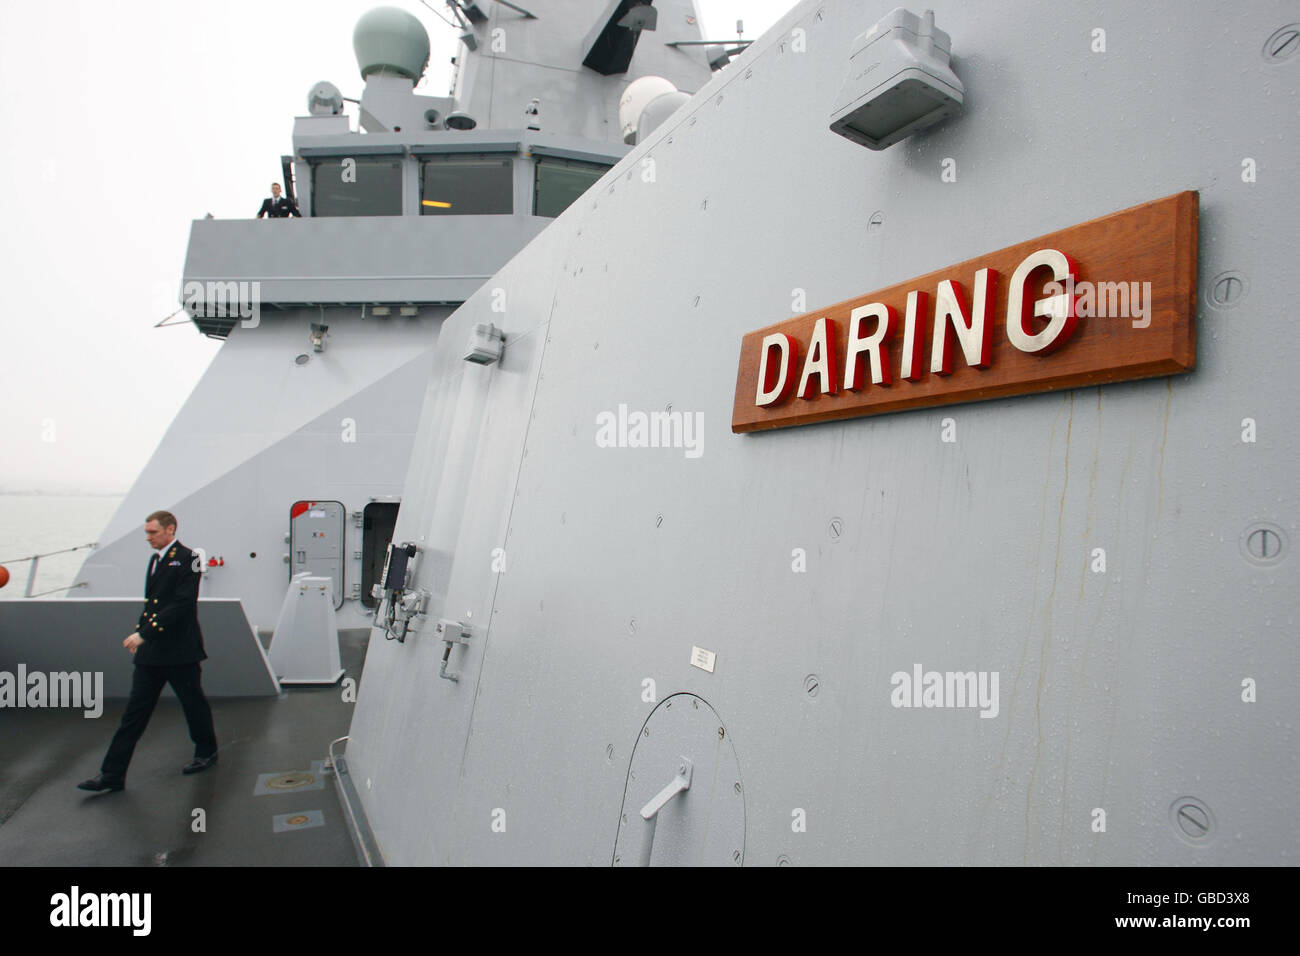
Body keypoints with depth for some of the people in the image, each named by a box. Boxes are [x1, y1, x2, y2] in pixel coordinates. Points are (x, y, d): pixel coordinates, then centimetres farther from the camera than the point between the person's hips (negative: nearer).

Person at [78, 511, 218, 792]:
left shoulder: (187, 559, -14)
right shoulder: (155, 559, 13)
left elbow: (181, 604, -21)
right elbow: (151, 603, 20)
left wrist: (144, 632, -23)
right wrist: (140, 633, 12)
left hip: (179, 651, -7)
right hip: (151, 652, 7)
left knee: (193, 704, 9)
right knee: (135, 711, 7)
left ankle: (206, 752, 29)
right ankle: (112, 774, 11)